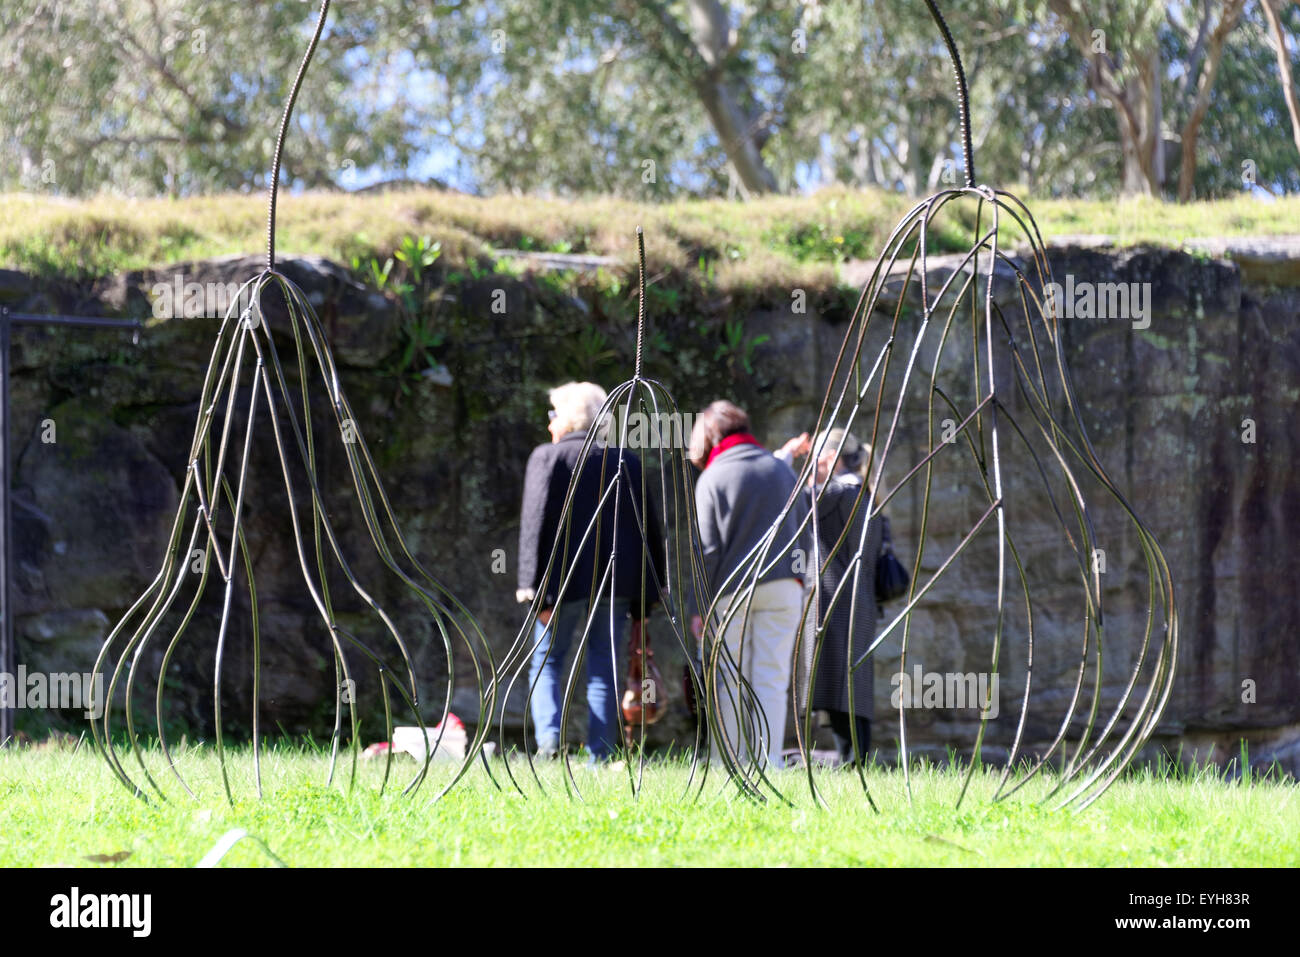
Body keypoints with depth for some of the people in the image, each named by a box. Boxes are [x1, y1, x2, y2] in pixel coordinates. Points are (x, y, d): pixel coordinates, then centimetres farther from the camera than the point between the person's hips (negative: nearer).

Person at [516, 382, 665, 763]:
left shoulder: (548, 457, -1)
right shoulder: (627, 463, 12)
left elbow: (536, 523, -8)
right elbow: (649, 528, 12)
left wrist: (536, 589, -10)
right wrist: (647, 593, 15)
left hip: (564, 578, -3)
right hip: (615, 584, 3)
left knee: (545, 661, 7)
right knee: (604, 671, 6)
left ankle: (549, 736, -15)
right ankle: (600, 757, 0)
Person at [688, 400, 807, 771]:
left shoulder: (712, 479, -3)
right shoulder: (783, 471, 9)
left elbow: (708, 548, -6)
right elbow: (802, 535, 13)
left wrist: (699, 606, -2)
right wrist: (800, 590, 19)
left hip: (731, 590, -3)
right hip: (782, 586, 3)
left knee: (727, 682, 5)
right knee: (771, 680, 1)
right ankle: (767, 763, -6)